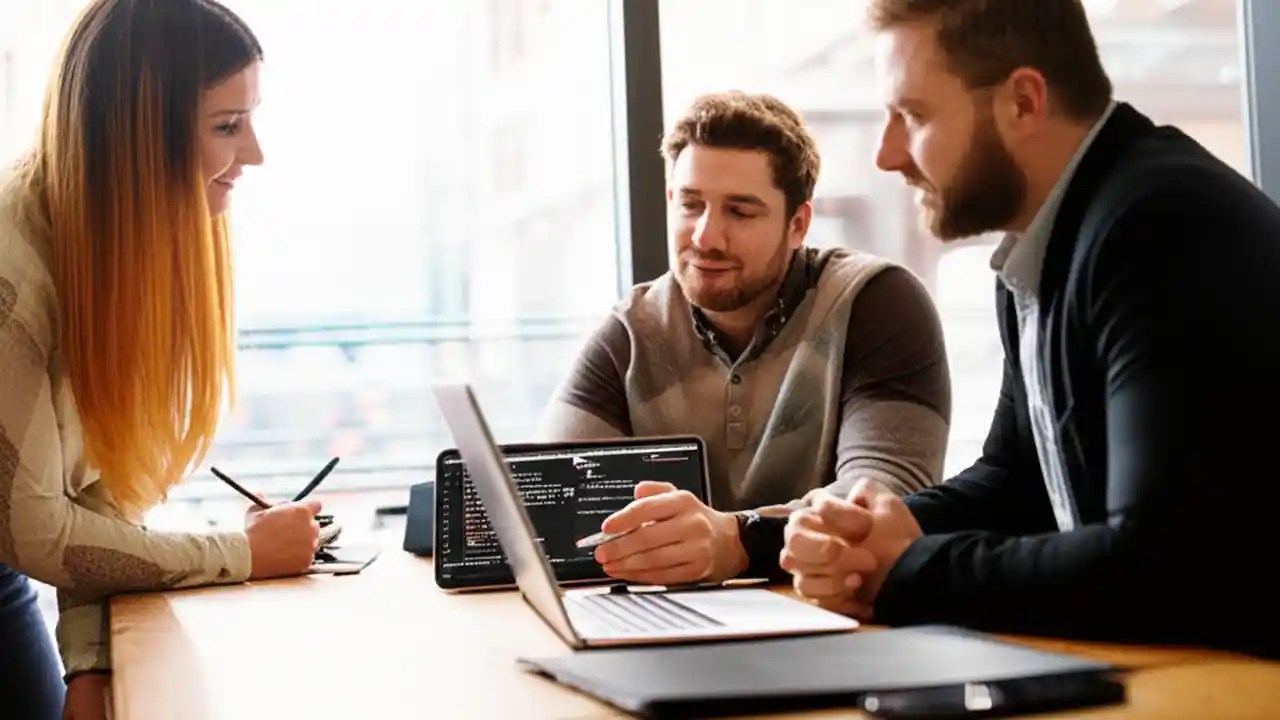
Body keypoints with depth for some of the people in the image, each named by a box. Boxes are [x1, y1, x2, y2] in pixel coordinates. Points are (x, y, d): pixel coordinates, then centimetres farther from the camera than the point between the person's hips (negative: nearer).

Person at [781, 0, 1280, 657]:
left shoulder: (1164, 228, -21)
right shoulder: (1040, 248, 8)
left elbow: (1158, 563, -28)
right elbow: (1016, 478, 14)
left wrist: (904, 572, -16)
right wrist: (868, 541, -5)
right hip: (1145, 659, 8)